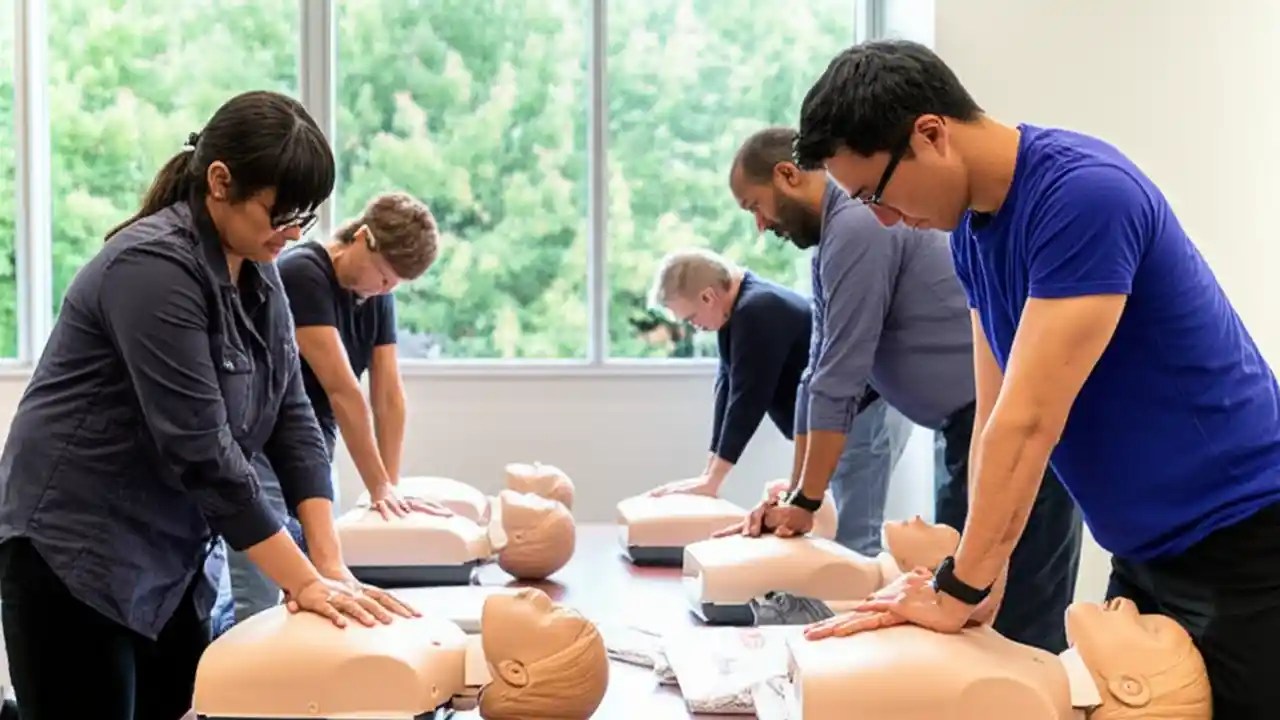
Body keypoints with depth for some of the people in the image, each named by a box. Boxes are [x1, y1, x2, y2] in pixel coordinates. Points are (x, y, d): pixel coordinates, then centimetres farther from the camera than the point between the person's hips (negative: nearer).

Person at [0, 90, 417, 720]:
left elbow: (291, 415, 2)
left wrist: (330, 563, -8)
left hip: (171, 554, 8)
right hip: (73, 554, -8)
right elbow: (200, 450, -25)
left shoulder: (257, 273, 5)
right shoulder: (154, 267, -21)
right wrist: (304, 581, -22)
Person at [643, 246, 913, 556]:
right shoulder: (737, 310, 9)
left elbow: (748, 398, -22)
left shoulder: (758, 311, -22)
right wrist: (708, 472, 2)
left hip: (869, 413, -11)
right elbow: (727, 388, 7)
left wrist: (711, 481, -17)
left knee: (855, 540, -13)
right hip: (853, 415, 11)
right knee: (848, 535, 11)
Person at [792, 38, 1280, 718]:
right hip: (1147, 550, 8)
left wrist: (956, 594, -23)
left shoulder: (1084, 193, -24)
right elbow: (995, 415, 2)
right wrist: (975, 588, -4)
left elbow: (1031, 420, -26)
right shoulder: (973, 228, 4)